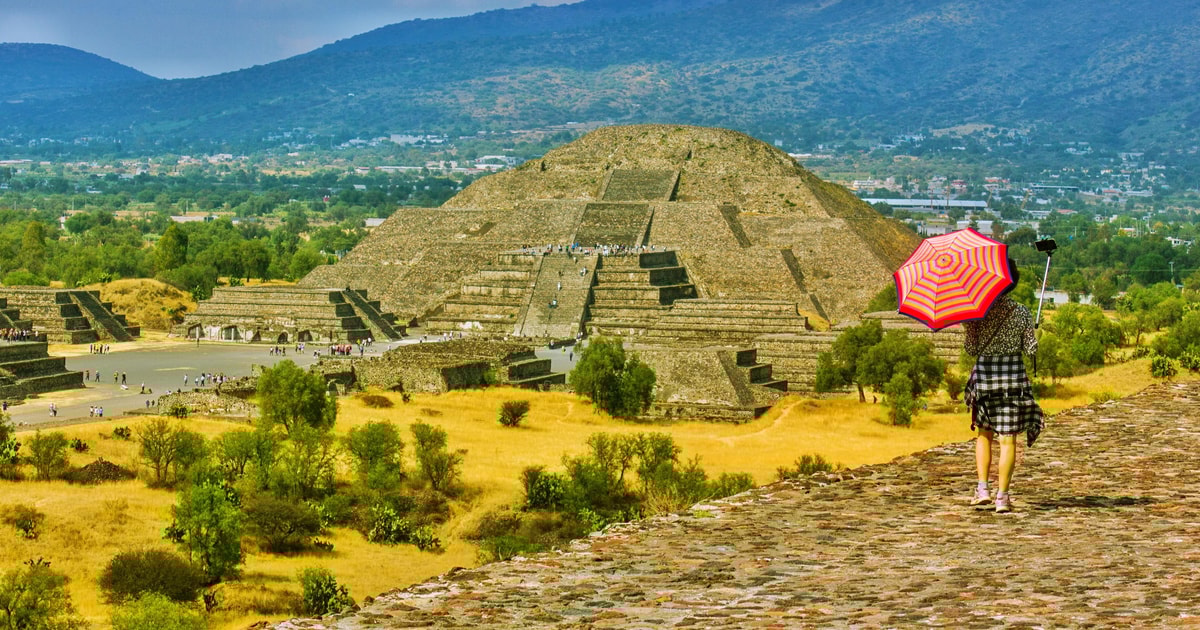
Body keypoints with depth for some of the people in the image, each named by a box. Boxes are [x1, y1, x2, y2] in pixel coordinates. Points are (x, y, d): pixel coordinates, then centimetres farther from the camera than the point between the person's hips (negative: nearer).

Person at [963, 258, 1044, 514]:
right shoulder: (1021, 313, -5)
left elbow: (970, 348, -2)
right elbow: (1031, 349, -3)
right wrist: (1025, 336, 16)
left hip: (983, 373, 1)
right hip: (1013, 374, -1)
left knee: (984, 434, 18)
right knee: (1008, 439, 2)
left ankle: (982, 488, 9)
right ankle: (1002, 495, -1)